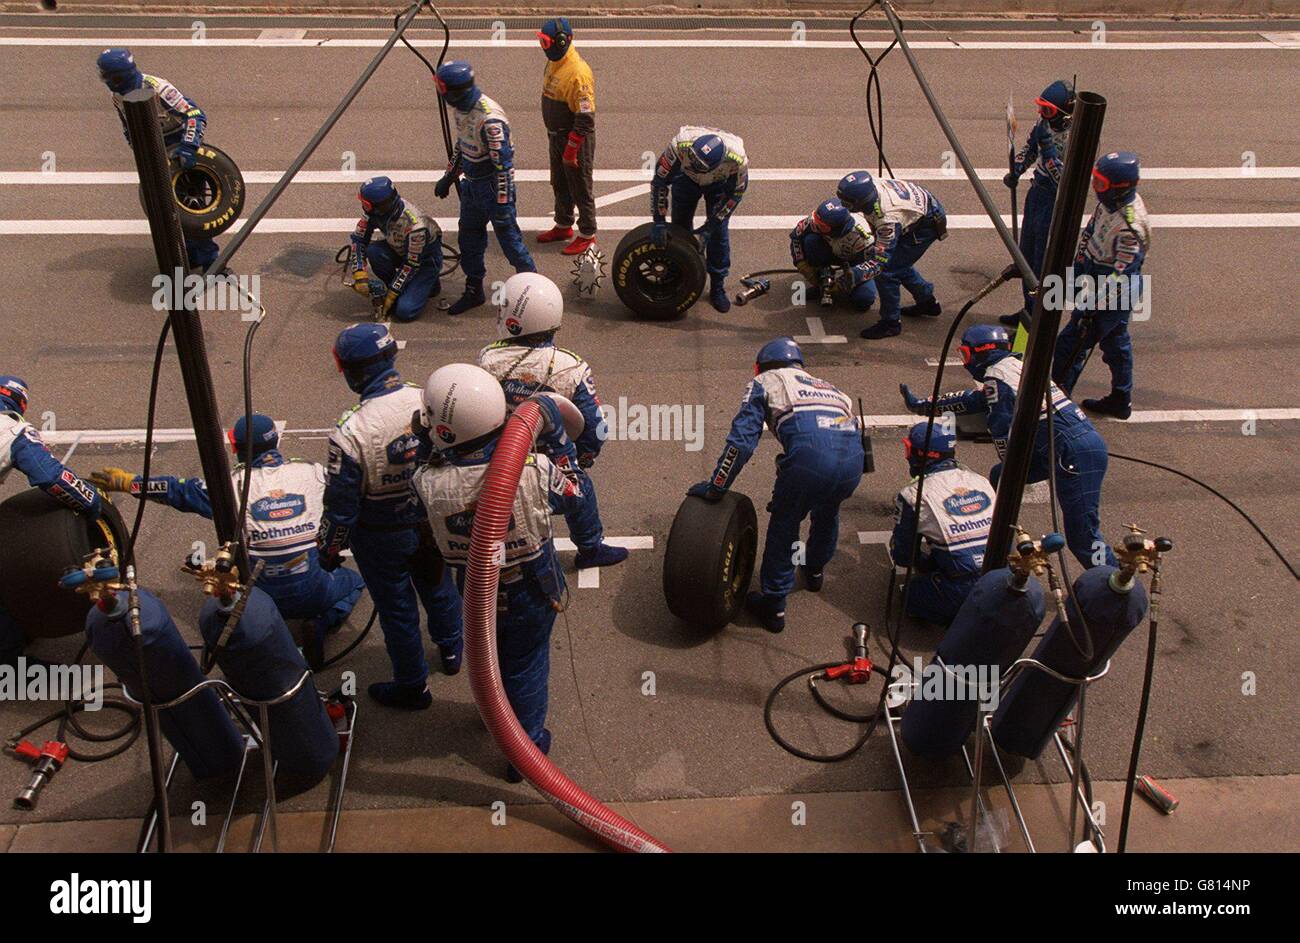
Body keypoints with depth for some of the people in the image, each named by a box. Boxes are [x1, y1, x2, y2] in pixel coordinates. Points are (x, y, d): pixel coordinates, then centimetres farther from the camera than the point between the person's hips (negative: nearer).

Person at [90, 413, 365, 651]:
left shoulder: (234, 485, -4)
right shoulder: (311, 473, -2)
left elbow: (179, 492, 7)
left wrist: (127, 482, 19)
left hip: (263, 600, 1)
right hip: (313, 594, -1)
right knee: (353, 579, 30)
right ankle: (324, 621, 1)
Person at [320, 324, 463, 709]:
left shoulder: (351, 431, -31)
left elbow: (341, 506, -20)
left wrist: (328, 551, -2)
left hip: (382, 539, -4)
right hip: (433, 525, 4)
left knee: (397, 609, 17)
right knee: (438, 587, 29)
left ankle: (413, 687, 37)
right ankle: (451, 650, 55)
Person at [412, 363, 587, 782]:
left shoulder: (428, 484, -30)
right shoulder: (533, 470, -32)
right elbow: (574, 499, -10)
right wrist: (556, 437, -7)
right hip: (531, 592, -1)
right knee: (526, 667, 22)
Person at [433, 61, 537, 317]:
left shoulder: (490, 120, -28)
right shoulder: (462, 109, 1)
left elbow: (504, 164, -25)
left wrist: (502, 203, -23)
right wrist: (448, 178, 23)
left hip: (494, 188, -9)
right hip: (472, 186, 9)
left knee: (509, 240, 2)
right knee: (468, 239, 16)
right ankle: (473, 291, 31)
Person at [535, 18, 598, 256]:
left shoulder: (578, 73, -25)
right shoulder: (554, 63, 4)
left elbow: (585, 118, -26)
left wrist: (571, 149, -23)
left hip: (576, 138, -9)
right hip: (556, 136, 9)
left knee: (581, 188, 3)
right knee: (559, 184, 21)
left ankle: (587, 235, 15)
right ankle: (563, 226, 38)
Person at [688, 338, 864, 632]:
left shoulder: (765, 382, 21)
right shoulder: (825, 386, 38)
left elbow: (741, 441, 10)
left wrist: (714, 488, 16)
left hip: (810, 456, -5)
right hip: (853, 459, 6)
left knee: (783, 527, 16)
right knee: (827, 513, 34)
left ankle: (774, 606, 25)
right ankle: (815, 571, 56)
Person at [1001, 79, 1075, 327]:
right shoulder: (1044, 122, -1)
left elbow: (1066, 179, -29)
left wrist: (1048, 146, -32)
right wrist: (1015, 171, -1)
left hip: (1058, 201, -8)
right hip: (1038, 190, 8)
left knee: (1044, 261, -2)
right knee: (1027, 253, 17)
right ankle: (1030, 309, 33)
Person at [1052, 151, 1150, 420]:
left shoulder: (1130, 227, -31)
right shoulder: (1109, 201, -4)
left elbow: (1121, 273, -28)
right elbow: (1090, 231, 12)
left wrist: (1094, 307, -24)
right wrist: (1078, 263, 19)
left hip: (1111, 295, -10)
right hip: (1095, 276, 10)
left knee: (1071, 344, -1)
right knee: (1115, 341, 20)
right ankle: (1120, 400, 35)